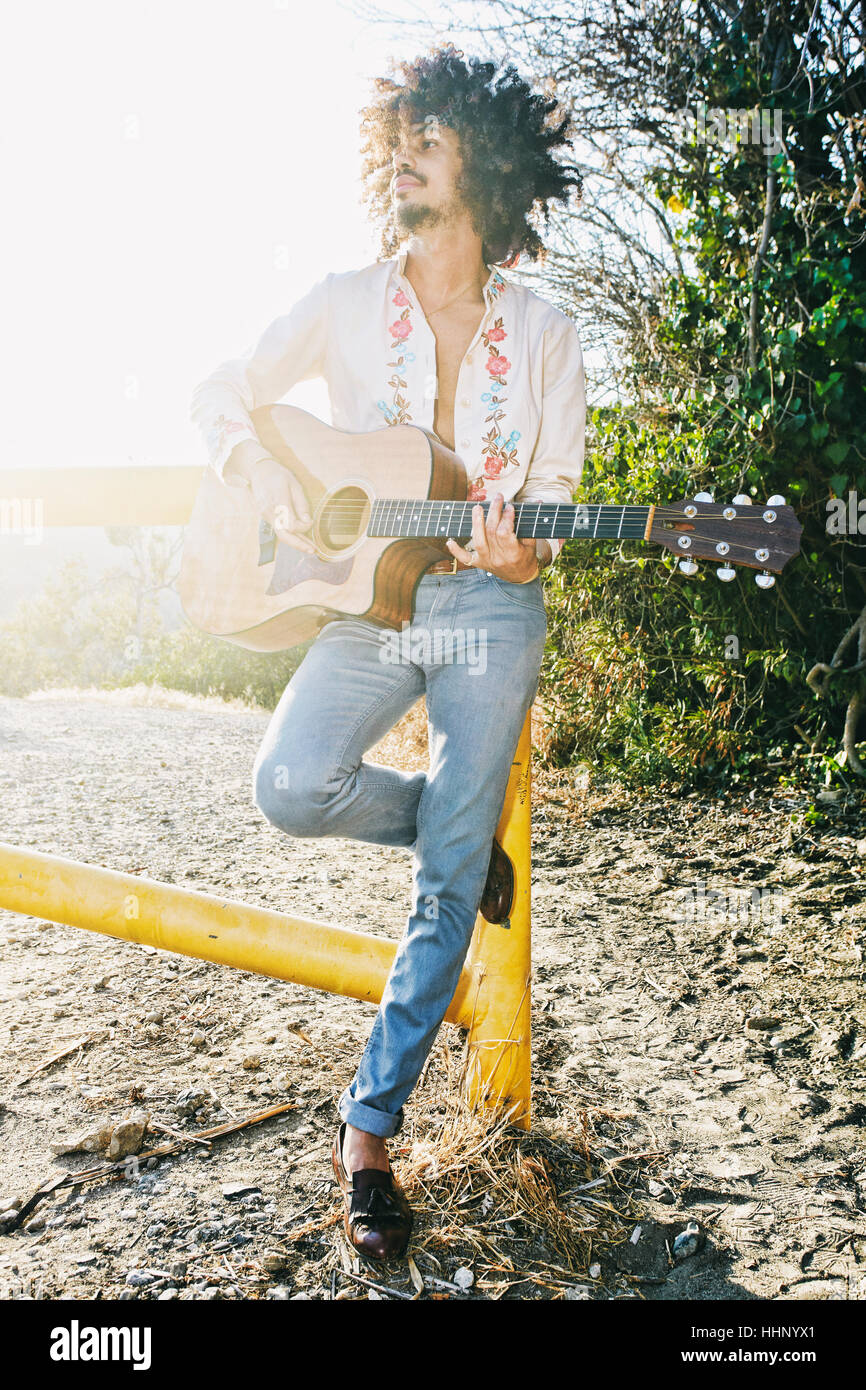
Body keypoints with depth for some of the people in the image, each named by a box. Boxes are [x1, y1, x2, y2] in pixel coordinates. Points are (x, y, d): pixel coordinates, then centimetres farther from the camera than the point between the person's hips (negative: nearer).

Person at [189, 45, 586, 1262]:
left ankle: (370, 1125, 14)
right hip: (367, 599, 1)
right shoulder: (345, 304, 5)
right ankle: (459, 822, 9)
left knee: (445, 888, -3)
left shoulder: (544, 334, 5)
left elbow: (554, 497, 4)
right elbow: (220, 396, 10)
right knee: (292, 785, -26)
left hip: (491, 613, -1)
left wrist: (521, 553, -18)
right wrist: (260, 467, -10)